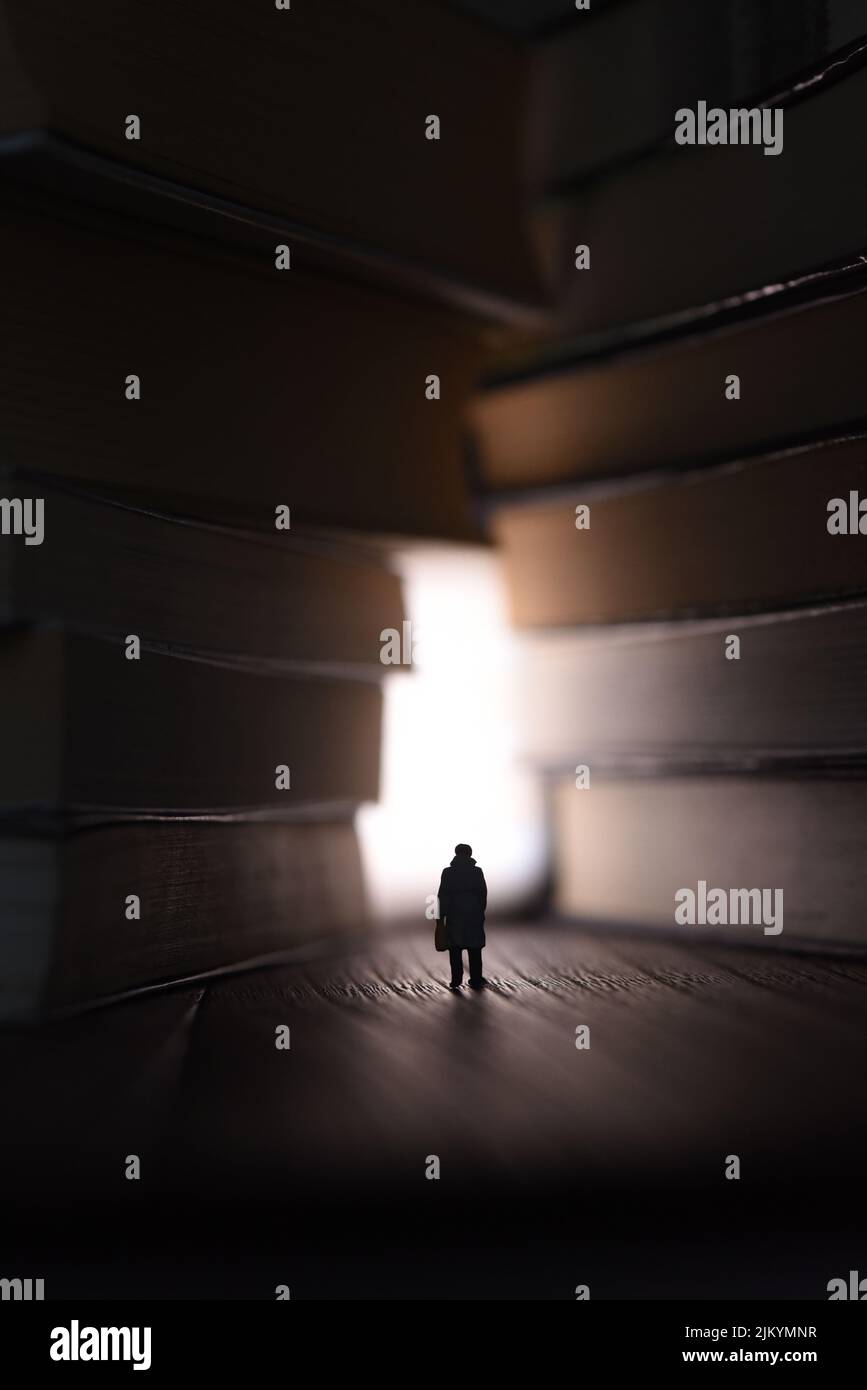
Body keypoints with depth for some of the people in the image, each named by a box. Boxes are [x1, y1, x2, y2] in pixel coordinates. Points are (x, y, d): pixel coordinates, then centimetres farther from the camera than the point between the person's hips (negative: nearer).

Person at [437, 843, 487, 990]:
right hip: (474, 916, 1)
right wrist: (481, 912, 10)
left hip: (454, 916, -1)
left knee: (455, 949, 6)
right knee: (474, 950, 8)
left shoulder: (448, 872, -3)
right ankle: (476, 980, 9)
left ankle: (456, 980, 1)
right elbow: (483, 894, 0)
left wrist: (441, 917, 1)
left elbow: (443, 896, -4)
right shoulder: (477, 871, -1)